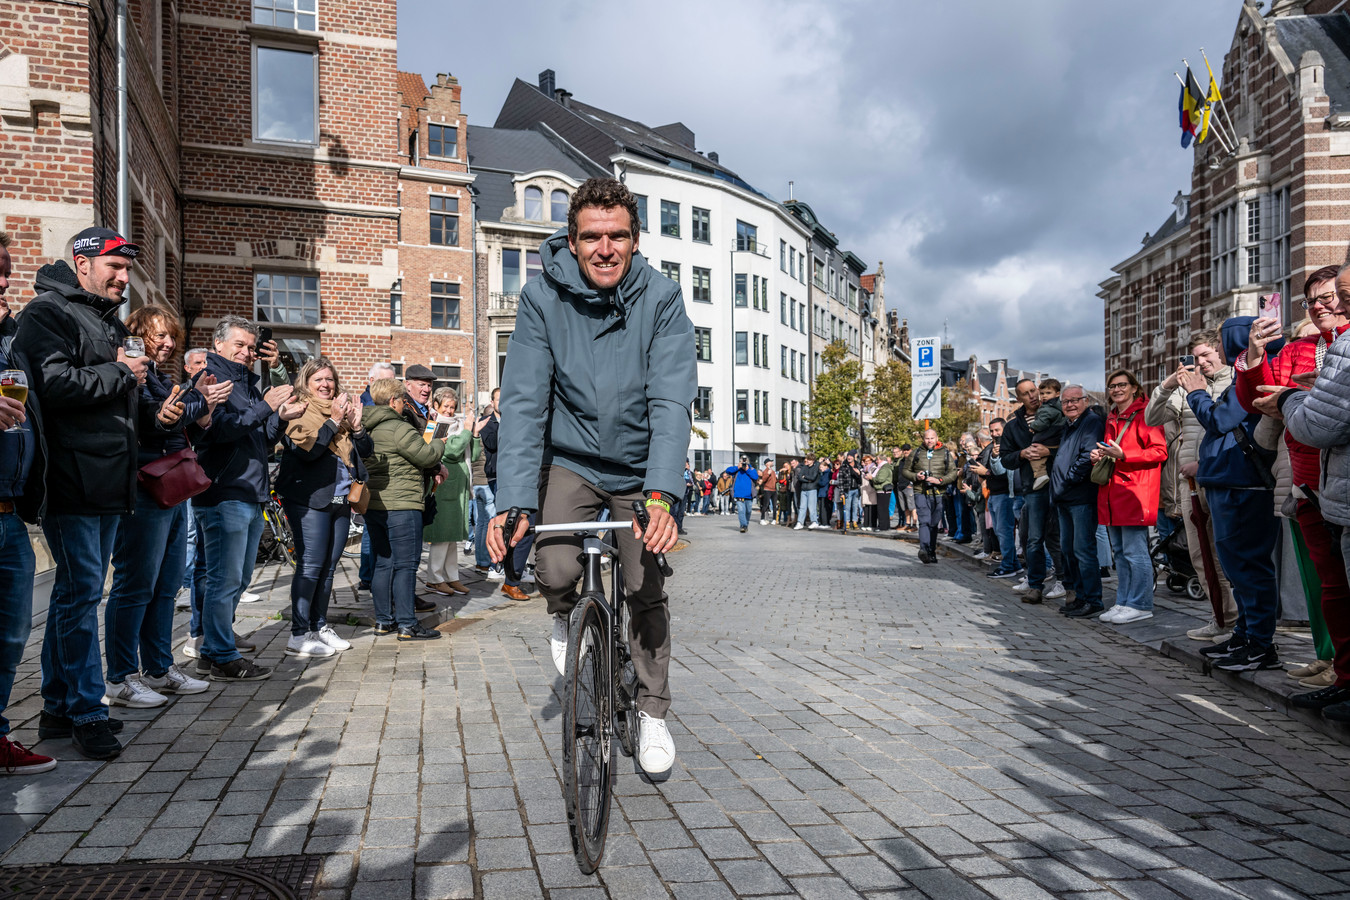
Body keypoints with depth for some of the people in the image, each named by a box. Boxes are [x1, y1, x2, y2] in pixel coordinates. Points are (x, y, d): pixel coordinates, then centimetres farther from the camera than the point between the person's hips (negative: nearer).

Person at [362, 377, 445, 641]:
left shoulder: (367, 430, 15)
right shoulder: (399, 429, -14)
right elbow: (426, 455, -10)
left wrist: (434, 468, 15)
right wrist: (439, 443, 11)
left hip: (373, 505, 9)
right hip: (401, 505, -9)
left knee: (383, 562, 14)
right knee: (405, 565, -4)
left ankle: (383, 620, 20)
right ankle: (407, 625, -2)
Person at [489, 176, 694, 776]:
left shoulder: (661, 299, -16)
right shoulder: (543, 297, -16)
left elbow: (671, 400, -24)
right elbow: (522, 400, -21)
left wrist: (661, 493, -38)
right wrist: (513, 500, -32)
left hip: (639, 468, 0)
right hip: (569, 460, 0)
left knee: (646, 591, 0)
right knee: (555, 574, -19)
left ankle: (652, 711, 22)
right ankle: (567, 616, 19)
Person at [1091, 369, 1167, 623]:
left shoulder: (1145, 414, -4)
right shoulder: (1111, 418, 19)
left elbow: (1159, 452, -11)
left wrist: (1122, 455, -19)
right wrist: (1100, 456, 9)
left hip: (1134, 492, -8)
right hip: (1112, 492, 8)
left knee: (1135, 552, -7)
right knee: (1119, 552, 11)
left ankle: (1140, 605, -1)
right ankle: (1124, 603, 17)